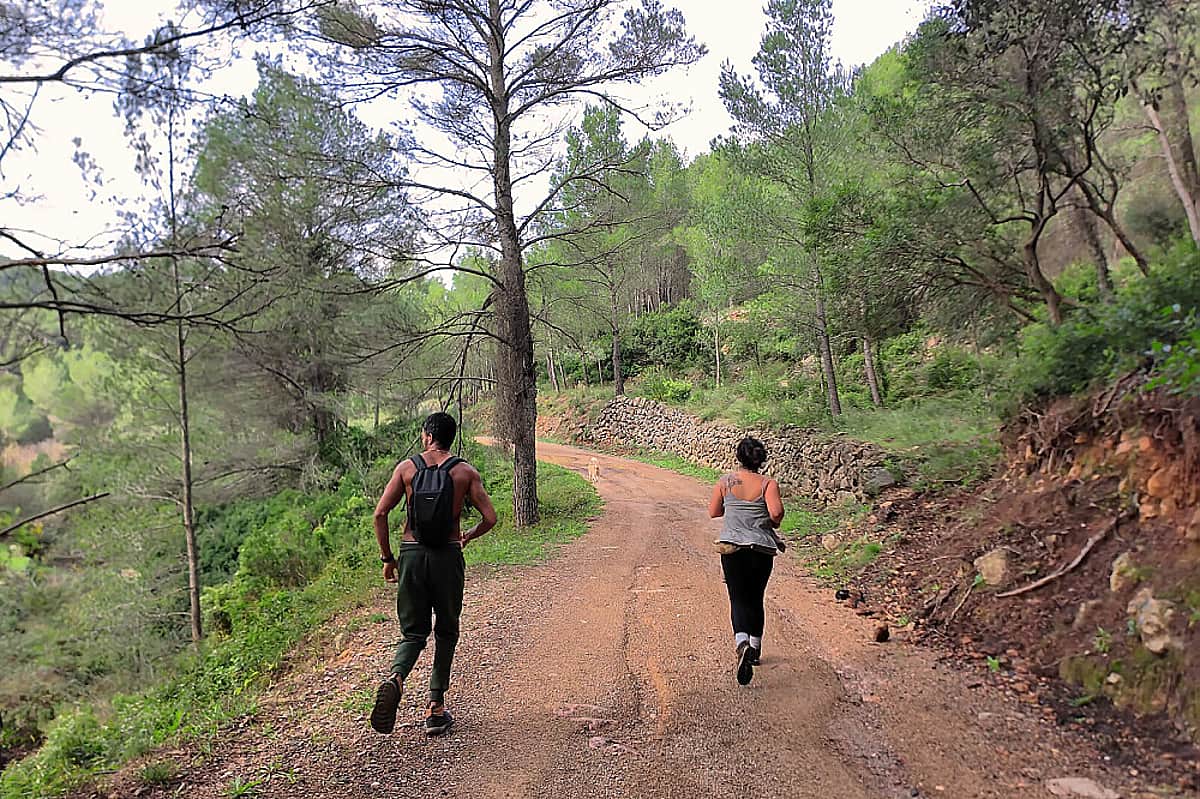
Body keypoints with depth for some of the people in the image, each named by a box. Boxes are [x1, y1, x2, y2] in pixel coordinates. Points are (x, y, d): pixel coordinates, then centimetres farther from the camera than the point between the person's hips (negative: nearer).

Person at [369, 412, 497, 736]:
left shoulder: (407, 467, 3)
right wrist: (468, 536, 18)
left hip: (411, 555, 1)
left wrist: (387, 558, 6)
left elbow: (380, 514, -3)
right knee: (446, 631, 16)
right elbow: (490, 518, -3)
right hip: (447, 557, -1)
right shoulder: (465, 472, 1)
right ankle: (436, 708, 18)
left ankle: (395, 678, -19)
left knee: (414, 632, 12)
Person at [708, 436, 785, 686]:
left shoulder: (725, 482, 0)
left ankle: (742, 644, -26)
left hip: (732, 548, 0)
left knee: (738, 599, 0)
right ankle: (755, 649, 29)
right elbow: (776, 512, -20)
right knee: (756, 599, 18)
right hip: (762, 549, 1)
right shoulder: (768, 484, -5)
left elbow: (713, 512, 9)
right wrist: (773, 523, 2)